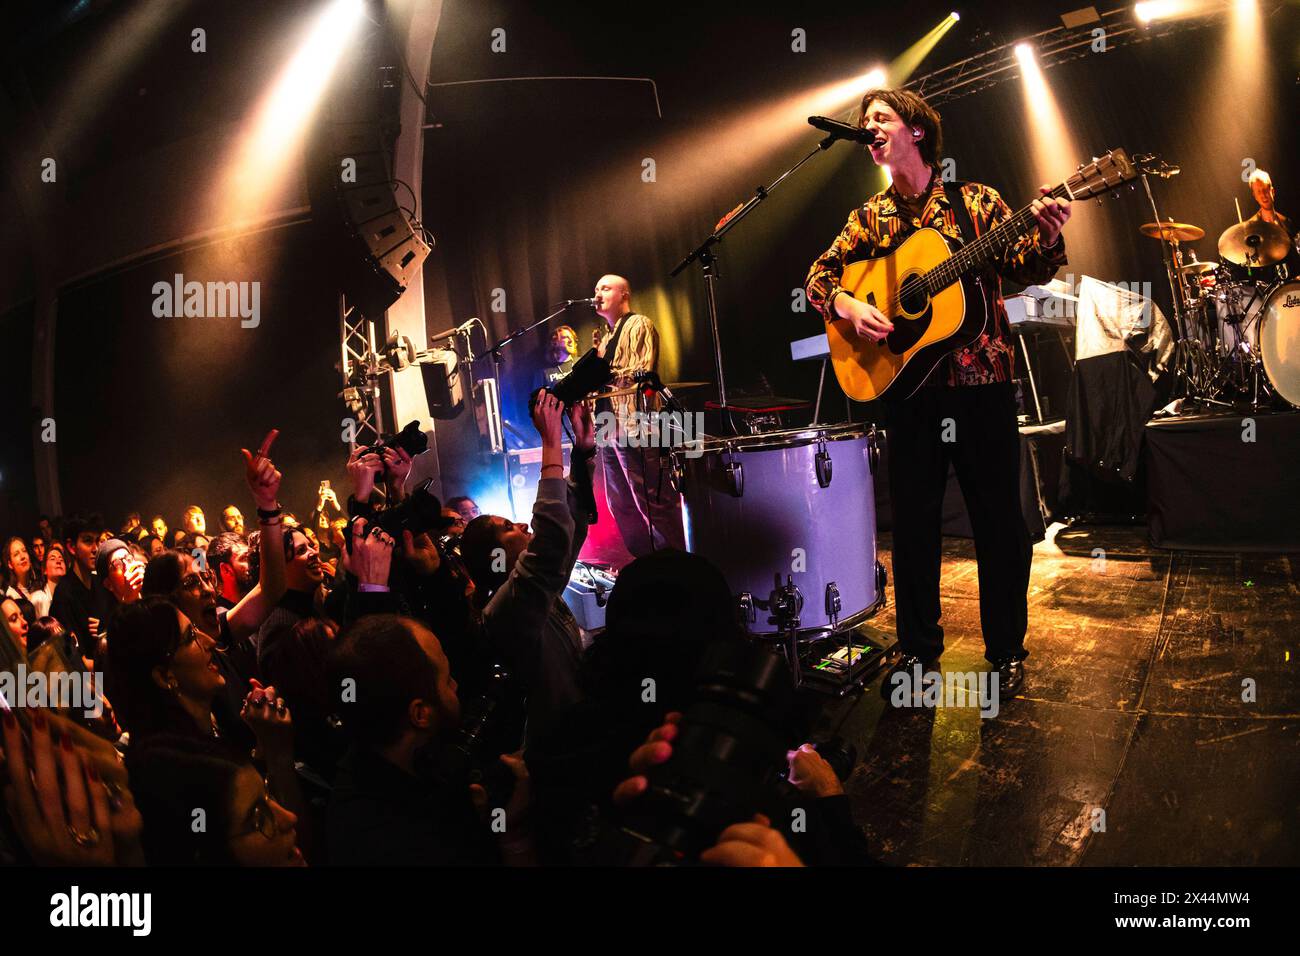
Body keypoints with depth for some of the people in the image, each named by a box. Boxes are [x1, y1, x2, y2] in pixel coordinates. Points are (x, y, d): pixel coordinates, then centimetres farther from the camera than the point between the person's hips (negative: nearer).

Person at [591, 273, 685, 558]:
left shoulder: (639, 324, -1)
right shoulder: (604, 336, 23)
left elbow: (642, 371, -14)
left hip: (634, 426, -9)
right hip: (609, 428, 9)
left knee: (653, 503, -10)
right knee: (621, 506, 11)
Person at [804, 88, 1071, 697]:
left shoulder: (976, 202, 3)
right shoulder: (870, 218, 12)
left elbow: (1027, 270, -4)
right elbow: (819, 275, 9)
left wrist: (1046, 240, -25)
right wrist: (847, 305, -12)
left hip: (980, 378, -3)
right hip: (904, 380, 3)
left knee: (998, 517, 2)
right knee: (912, 520, 7)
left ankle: (1007, 649, 16)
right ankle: (918, 647, 20)